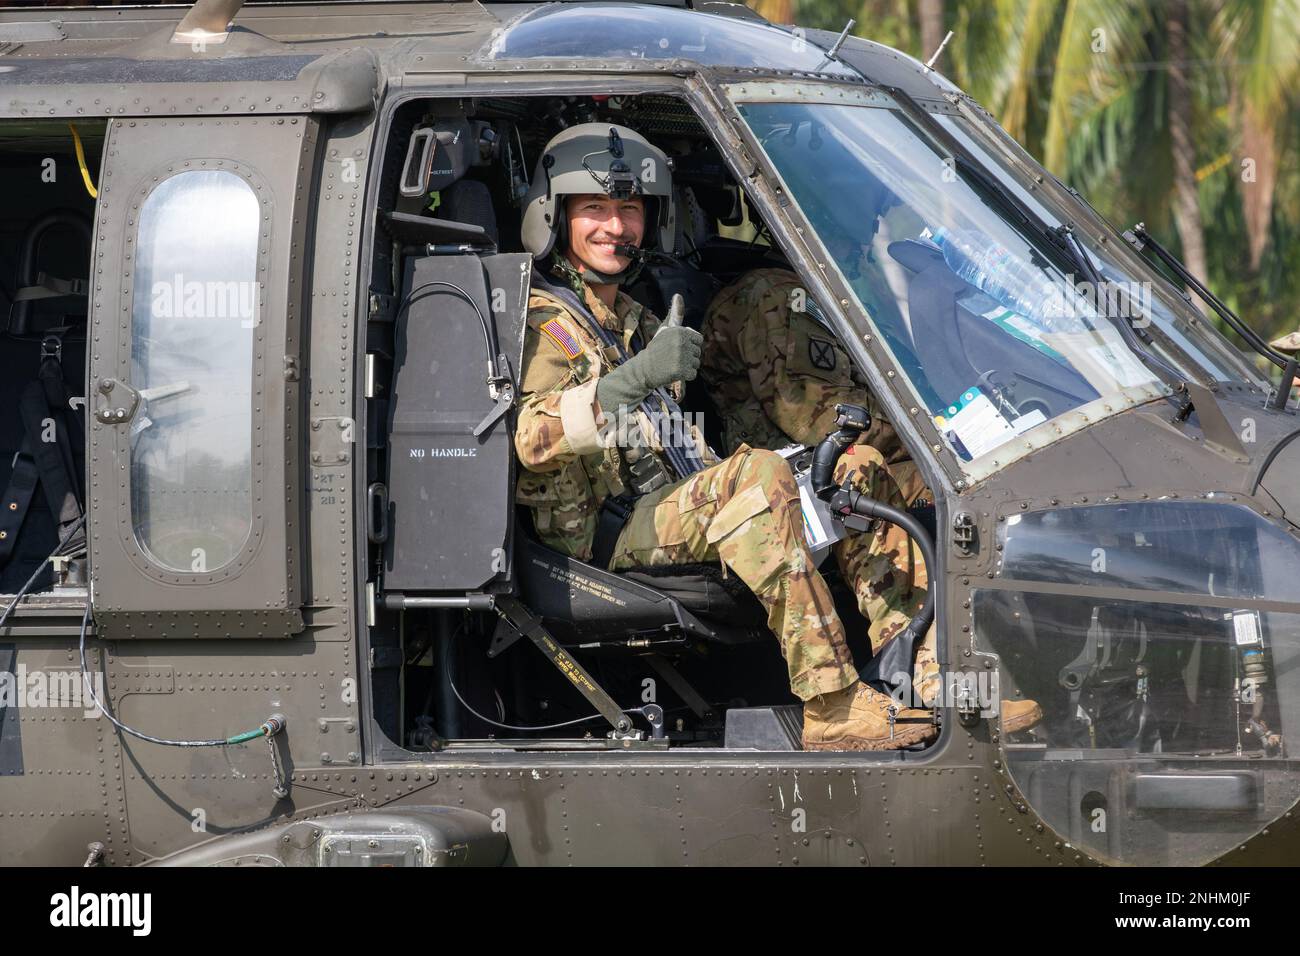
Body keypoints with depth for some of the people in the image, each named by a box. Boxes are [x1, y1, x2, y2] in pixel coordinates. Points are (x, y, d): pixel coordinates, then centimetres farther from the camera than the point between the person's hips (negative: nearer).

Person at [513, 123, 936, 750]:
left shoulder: (631, 320, 24)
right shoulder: (545, 324, -6)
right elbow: (532, 440, -25)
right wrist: (634, 377, -36)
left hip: (664, 511, 9)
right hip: (600, 538, -9)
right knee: (759, 475, -32)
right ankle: (833, 711, -35)